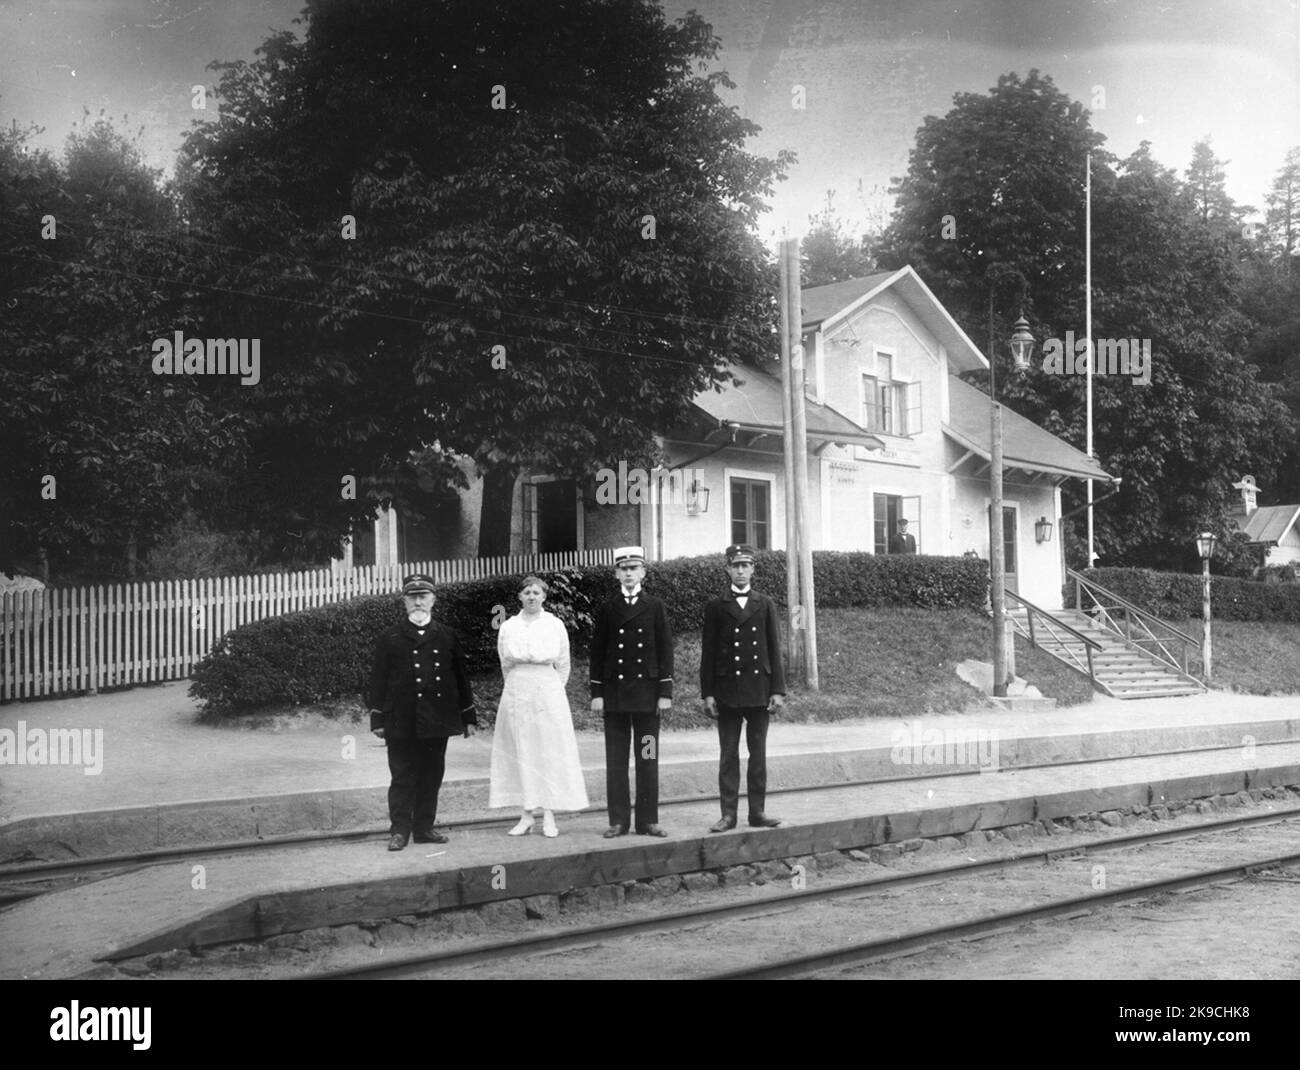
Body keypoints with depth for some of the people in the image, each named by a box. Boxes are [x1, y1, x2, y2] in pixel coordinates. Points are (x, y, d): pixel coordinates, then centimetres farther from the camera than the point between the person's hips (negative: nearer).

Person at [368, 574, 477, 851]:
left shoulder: (447, 638, 11)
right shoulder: (390, 639, 4)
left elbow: (461, 679, 14)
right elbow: (378, 680, 3)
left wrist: (468, 717, 11)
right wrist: (378, 719, -2)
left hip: (437, 722, 3)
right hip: (402, 722, -3)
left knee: (432, 776, 7)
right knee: (403, 777, -2)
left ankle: (425, 828, 16)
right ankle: (399, 830, 3)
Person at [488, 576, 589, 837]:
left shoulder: (555, 626, 2)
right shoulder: (508, 628, 5)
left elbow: (563, 666, 9)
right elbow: (506, 664, 14)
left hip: (548, 694, -1)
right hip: (517, 695, 1)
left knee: (550, 753, -2)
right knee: (520, 753, 0)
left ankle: (549, 817, 1)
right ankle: (526, 816, 3)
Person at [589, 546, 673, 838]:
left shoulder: (655, 607, 5)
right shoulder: (607, 610, 7)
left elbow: (665, 650, 3)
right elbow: (597, 652, 6)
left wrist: (665, 692, -3)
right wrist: (596, 693, 0)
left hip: (646, 690, -1)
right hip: (615, 692, 1)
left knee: (648, 758, 1)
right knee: (616, 759, 2)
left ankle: (648, 820, 7)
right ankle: (618, 821, 7)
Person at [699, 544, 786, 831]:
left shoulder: (765, 605, 8)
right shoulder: (716, 608, 5)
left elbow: (774, 649, 7)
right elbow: (708, 653, 4)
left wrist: (778, 689, 0)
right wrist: (707, 693, -2)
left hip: (759, 688, 1)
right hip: (727, 691, -1)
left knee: (758, 753, 5)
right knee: (728, 754, 1)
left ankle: (757, 811, 10)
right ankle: (728, 814, 3)